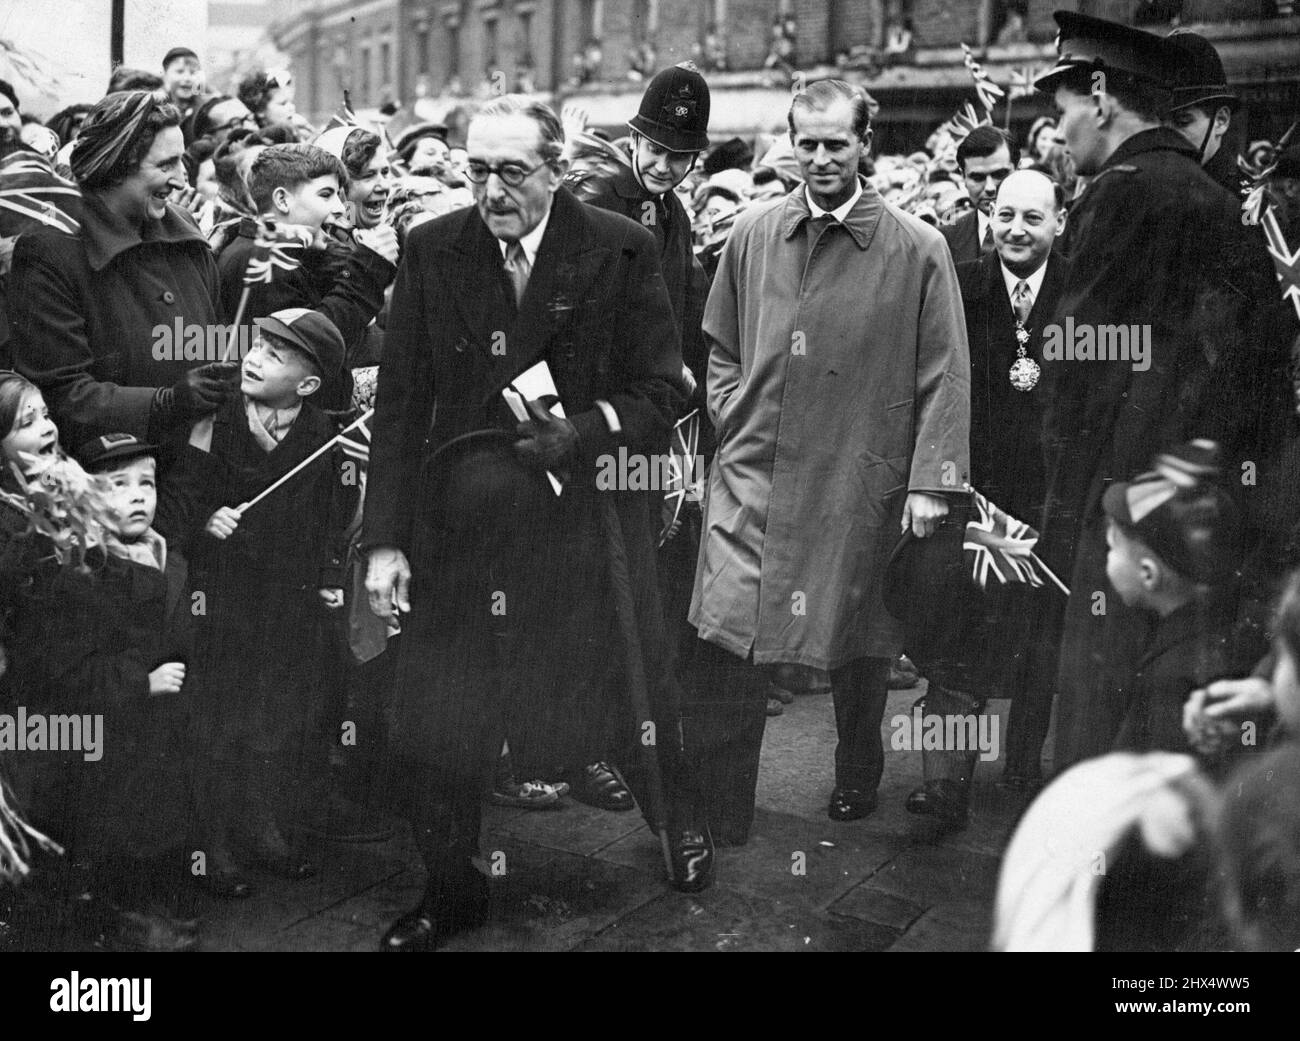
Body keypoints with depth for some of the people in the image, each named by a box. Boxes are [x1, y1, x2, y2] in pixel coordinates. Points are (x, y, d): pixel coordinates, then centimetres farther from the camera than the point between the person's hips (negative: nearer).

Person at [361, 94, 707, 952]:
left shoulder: (621, 250, -5)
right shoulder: (432, 252, 1)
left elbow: (662, 395, -1)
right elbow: (400, 406, 2)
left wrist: (584, 431, -19)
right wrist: (385, 541, -3)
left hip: (587, 522, -2)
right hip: (458, 530, 2)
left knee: (630, 711, 12)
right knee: (431, 734, 5)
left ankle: (679, 822, 43)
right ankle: (451, 890, 28)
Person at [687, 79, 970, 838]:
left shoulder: (918, 250, -3)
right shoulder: (753, 235, 7)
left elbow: (945, 376, -4)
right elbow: (721, 348, 17)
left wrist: (932, 480, -9)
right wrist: (734, 420, 5)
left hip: (861, 484, -2)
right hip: (753, 476, 2)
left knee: (859, 652, 12)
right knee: (723, 648, -5)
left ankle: (859, 778, 38)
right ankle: (717, 825, 6)